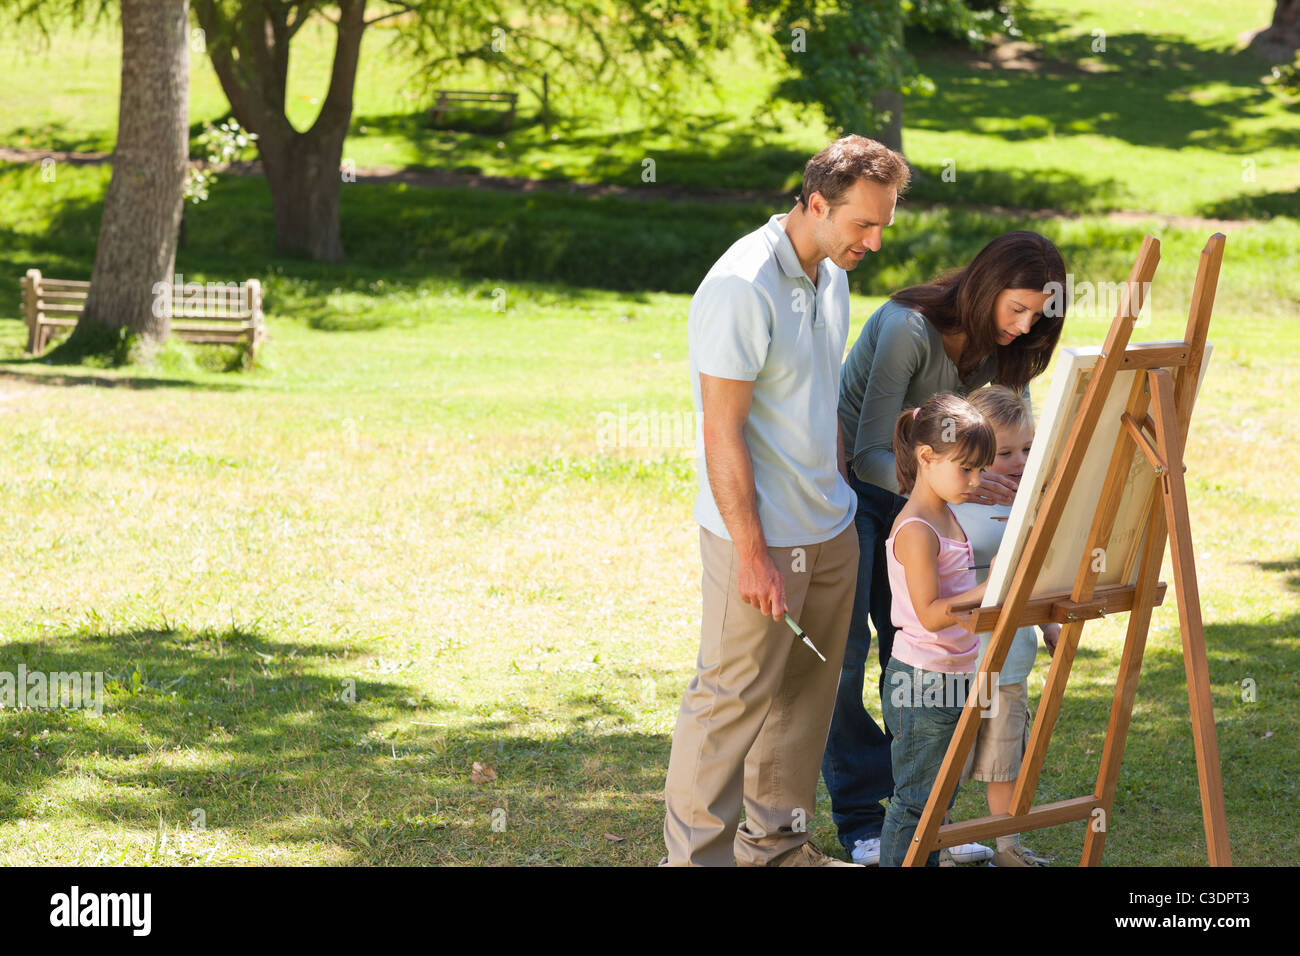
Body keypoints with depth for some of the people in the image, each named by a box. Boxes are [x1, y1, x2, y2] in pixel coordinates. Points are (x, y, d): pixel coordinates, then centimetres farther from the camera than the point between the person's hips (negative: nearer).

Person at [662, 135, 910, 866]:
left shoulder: (831, 278, 9)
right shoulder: (742, 287, -20)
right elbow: (722, 432, -20)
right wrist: (752, 553, -20)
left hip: (830, 532, 9)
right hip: (761, 536, -9)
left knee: (808, 691, 15)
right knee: (734, 697, -2)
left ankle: (778, 841, 27)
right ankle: (696, 853, 7)